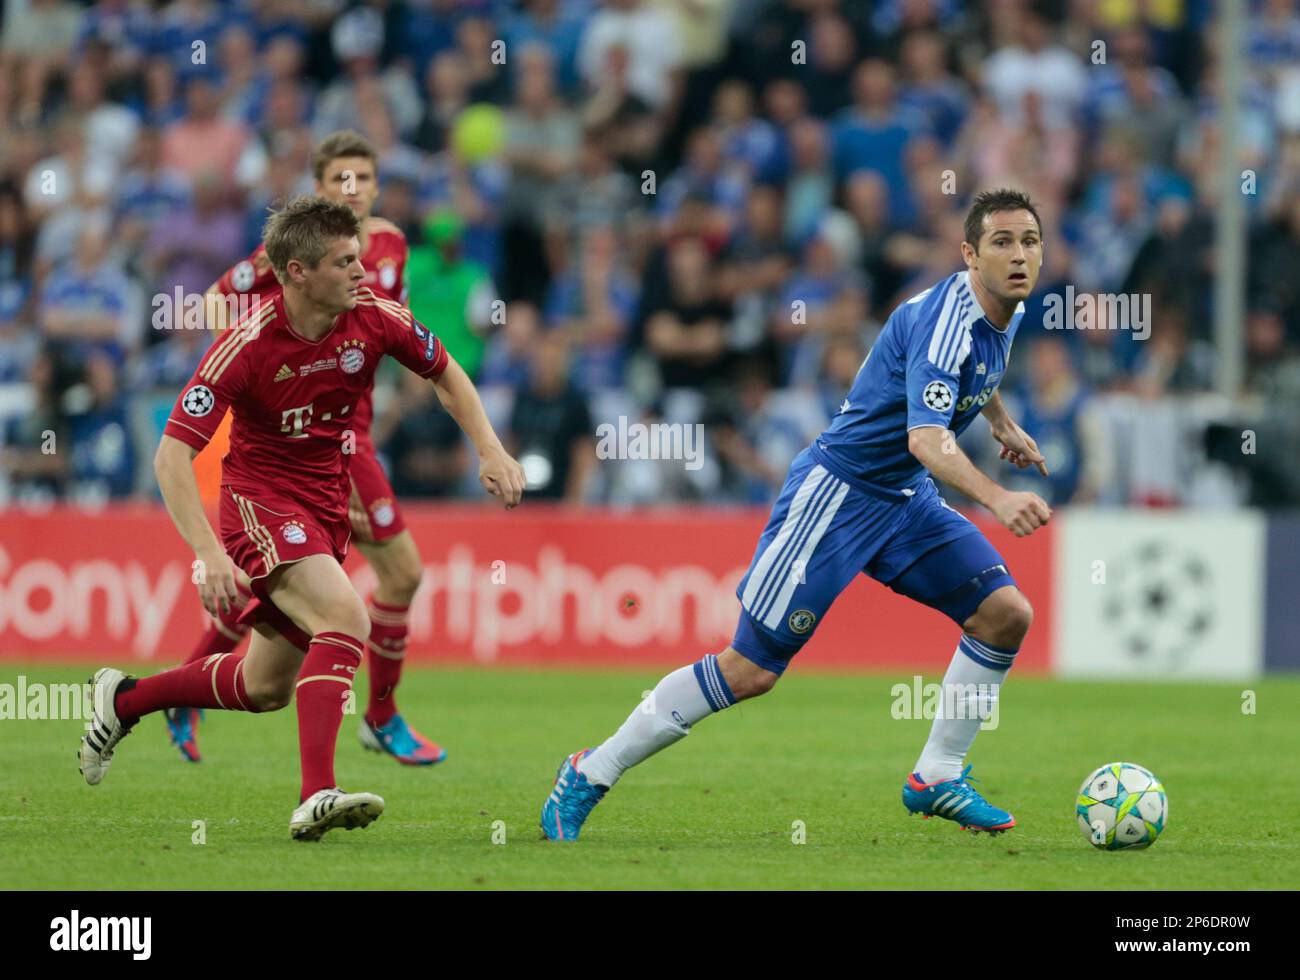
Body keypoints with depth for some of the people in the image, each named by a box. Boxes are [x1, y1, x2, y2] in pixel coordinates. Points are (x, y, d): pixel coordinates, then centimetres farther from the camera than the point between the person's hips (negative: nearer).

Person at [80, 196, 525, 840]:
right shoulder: (248, 345, -23)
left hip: (326, 505, 6)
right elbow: (172, 455, -24)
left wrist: (490, 451, -1)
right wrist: (208, 552, -36)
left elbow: (444, 374, 12)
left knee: (268, 687, 13)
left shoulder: (373, 317, -9)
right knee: (346, 618, -31)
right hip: (261, 497, -6)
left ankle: (124, 698, 34)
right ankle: (316, 797, -36)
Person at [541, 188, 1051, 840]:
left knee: (1005, 613, -6)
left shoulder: (1006, 312, 3)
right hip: (838, 487, -9)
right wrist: (996, 499, -54)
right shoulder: (945, 321, -26)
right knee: (750, 670, -9)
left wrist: (1003, 423, 29)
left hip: (904, 497, 9)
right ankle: (588, 777, 3)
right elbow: (926, 439, -41)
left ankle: (936, 779, 7)